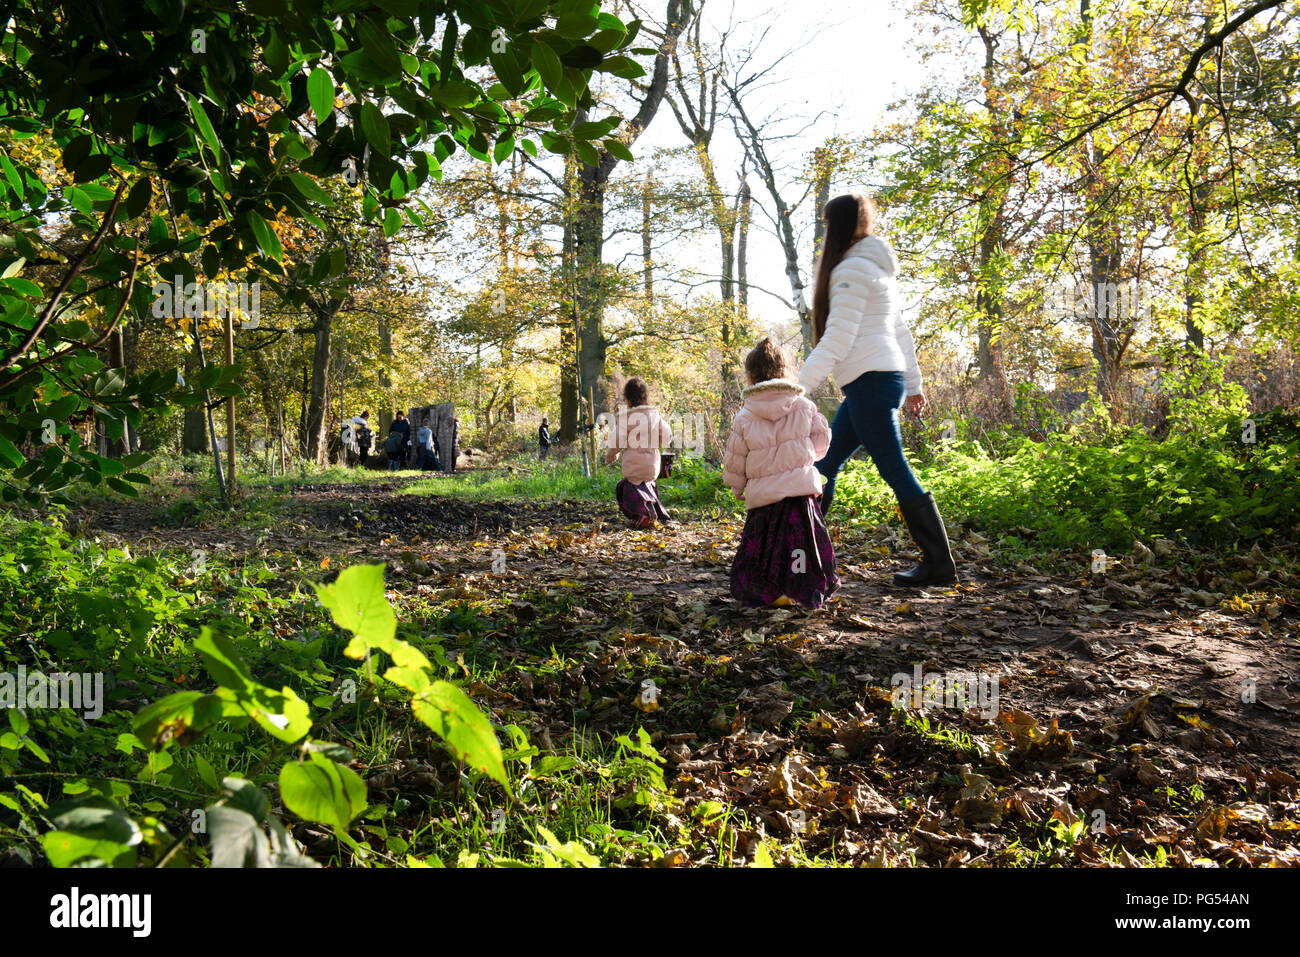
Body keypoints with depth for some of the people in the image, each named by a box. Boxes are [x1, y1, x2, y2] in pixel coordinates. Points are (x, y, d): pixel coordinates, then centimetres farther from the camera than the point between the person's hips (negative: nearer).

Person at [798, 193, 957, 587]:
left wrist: (796, 388, -17)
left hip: (870, 380, -10)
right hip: (885, 378, 10)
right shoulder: (879, 269, 20)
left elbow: (837, 341, -17)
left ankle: (939, 566, -2)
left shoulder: (853, 269, -9)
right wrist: (913, 385, 26)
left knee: (896, 473, -7)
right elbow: (901, 332, 22)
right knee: (824, 465, 11)